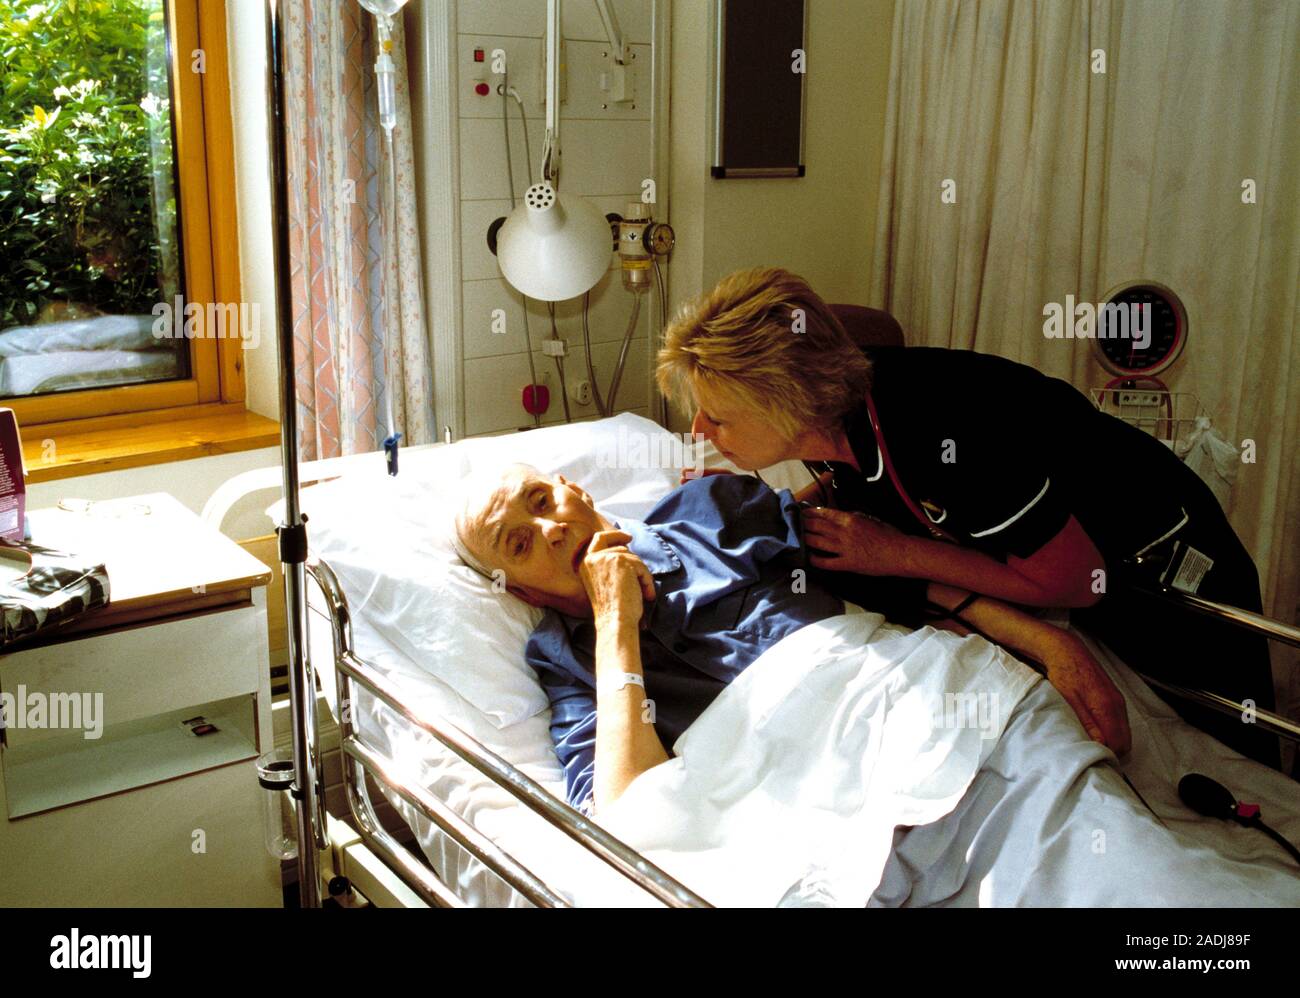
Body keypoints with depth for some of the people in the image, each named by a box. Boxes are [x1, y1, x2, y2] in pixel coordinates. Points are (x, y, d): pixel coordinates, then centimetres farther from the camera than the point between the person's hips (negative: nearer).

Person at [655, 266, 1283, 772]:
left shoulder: (945, 433, -42)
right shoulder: (835, 410, -20)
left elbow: (1075, 584, -29)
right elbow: (844, 494, 5)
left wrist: (895, 554, -29)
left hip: (1161, 567, -6)